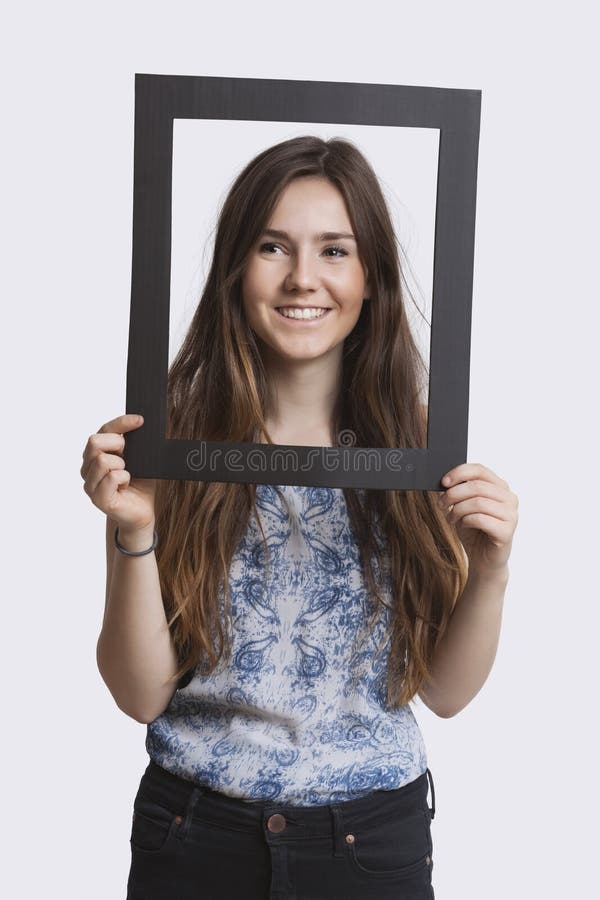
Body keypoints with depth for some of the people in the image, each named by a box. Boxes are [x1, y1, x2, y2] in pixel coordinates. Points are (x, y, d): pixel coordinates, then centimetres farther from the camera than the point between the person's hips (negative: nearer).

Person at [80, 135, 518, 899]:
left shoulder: (420, 448, -7)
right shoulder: (173, 439, -11)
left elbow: (444, 692, -1)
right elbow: (141, 695, -9)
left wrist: (488, 571, -17)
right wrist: (135, 536, -23)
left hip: (374, 836, 1)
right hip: (195, 834, -1)